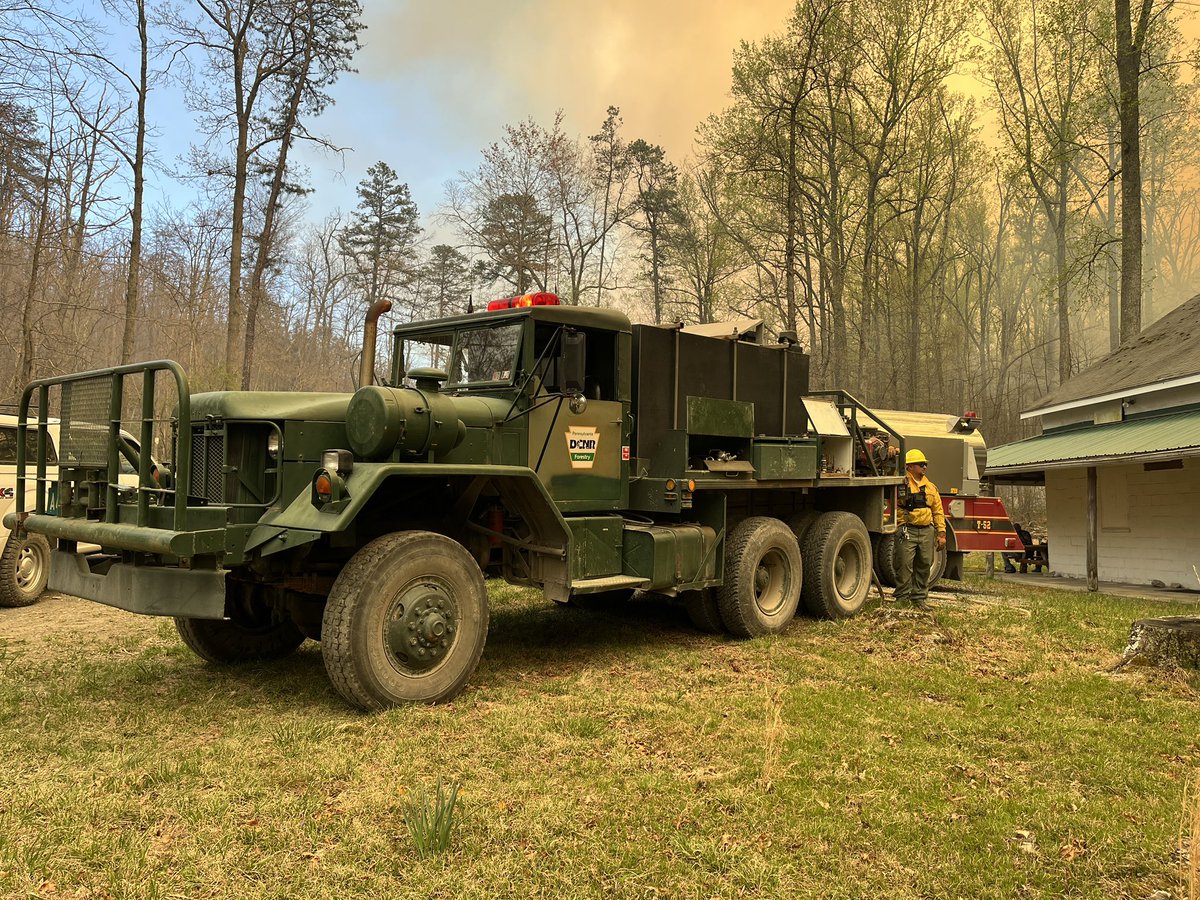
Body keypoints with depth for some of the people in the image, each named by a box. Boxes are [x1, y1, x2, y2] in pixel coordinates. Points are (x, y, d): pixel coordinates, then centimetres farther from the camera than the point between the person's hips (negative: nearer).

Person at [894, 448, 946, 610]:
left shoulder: (931, 487, 15)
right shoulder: (901, 484, -2)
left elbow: (938, 512, 15)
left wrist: (941, 533, 9)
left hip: (926, 531, 5)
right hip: (907, 531, -5)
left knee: (924, 566, 8)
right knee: (905, 566, -5)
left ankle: (919, 598, 19)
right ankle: (902, 599, 4)